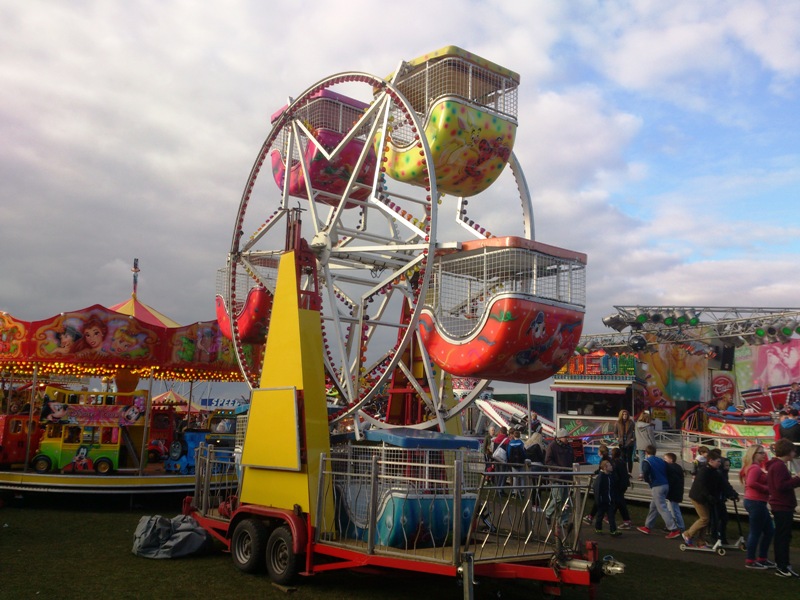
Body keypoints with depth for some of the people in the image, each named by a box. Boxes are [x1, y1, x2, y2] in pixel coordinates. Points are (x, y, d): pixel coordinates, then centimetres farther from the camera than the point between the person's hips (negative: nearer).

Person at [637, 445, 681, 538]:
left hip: (657, 487, -8)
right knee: (653, 507, 17)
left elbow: (646, 472, -23)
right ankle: (647, 527, 26)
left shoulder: (646, 461, -7)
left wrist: (648, 481, -4)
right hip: (665, 485, 8)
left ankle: (674, 529, -9)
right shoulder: (661, 460, 14)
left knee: (662, 508, -4)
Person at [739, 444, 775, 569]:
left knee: (769, 530, 17)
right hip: (756, 502, -11)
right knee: (755, 532, -3)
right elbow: (751, 483, -30)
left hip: (756, 502, 11)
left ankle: (762, 559, 25)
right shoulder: (755, 468, -16)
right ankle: (750, 561, 6)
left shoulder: (754, 467, 18)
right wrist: (767, 489, -20)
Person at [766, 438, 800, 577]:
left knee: (781, 536, 15)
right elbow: (781, 486, -25)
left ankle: (782, 565, 22)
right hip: (783, 506, -11)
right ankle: (783, 567, -5)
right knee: (784, 536, -8)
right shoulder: (779, 466, -18)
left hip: (780, 506, 11)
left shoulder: (776, 465, 17)